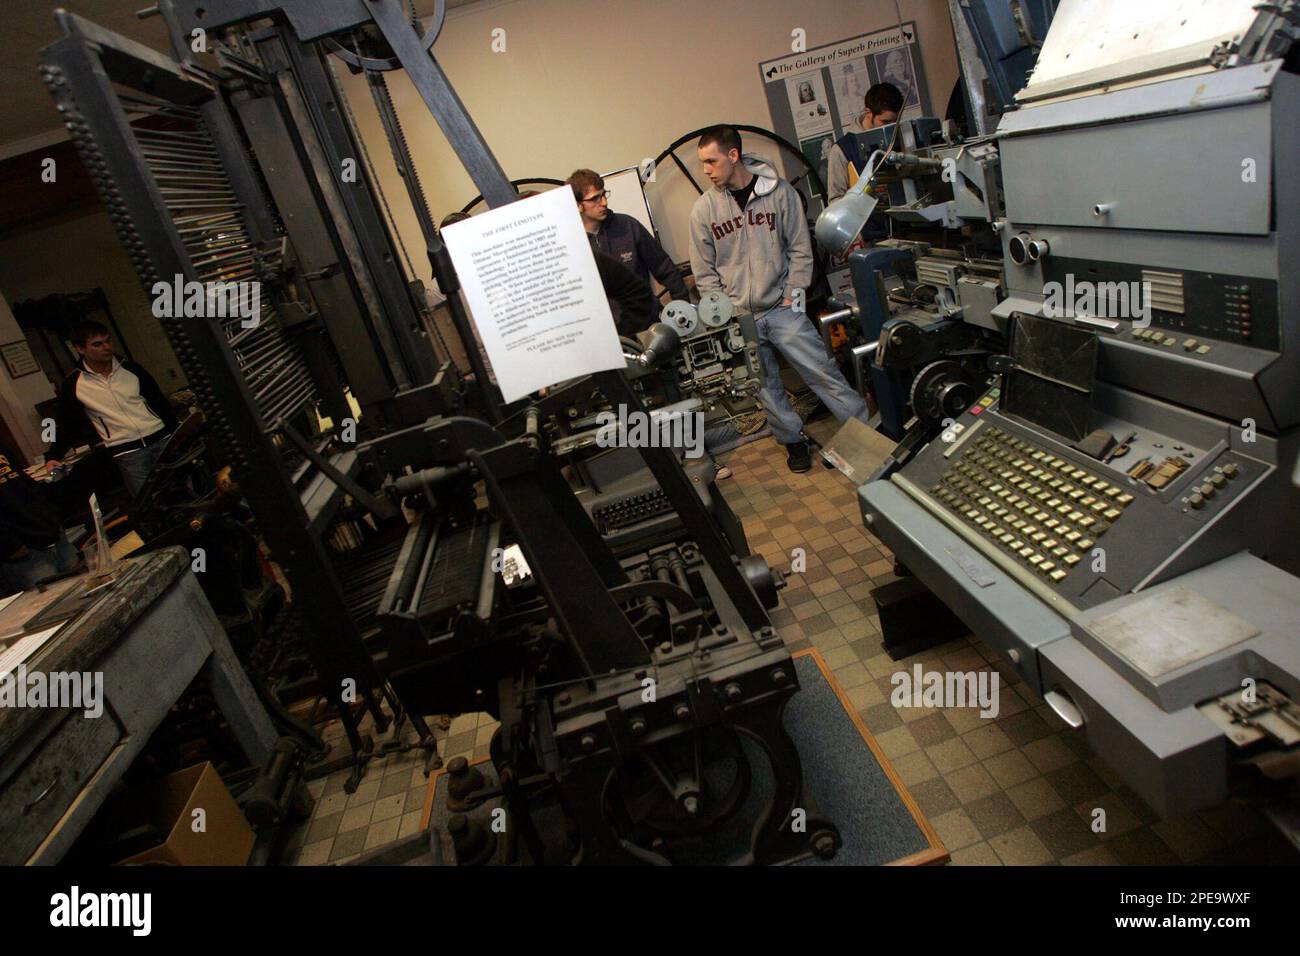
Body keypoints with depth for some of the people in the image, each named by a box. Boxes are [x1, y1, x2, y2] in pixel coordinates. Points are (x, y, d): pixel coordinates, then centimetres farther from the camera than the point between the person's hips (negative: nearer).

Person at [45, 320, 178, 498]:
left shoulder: (130, 369, 6)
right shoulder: (73, 385, 2)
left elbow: (160, 403, 10)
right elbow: (67, 425, 8)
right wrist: (52, 457, -3)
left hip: (163, 440, 2)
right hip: (128, 453, -2)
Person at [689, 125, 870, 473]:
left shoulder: (780, 192, -3)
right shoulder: (704, 209, -1)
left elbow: (800, 250, 2)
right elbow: (704, 272, 4)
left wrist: (794, 296, -5)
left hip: (781, 308, -1)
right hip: (738, 318, 1)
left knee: (823, 372, -2)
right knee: (765, 386, 8)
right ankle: (793, 440, 27)